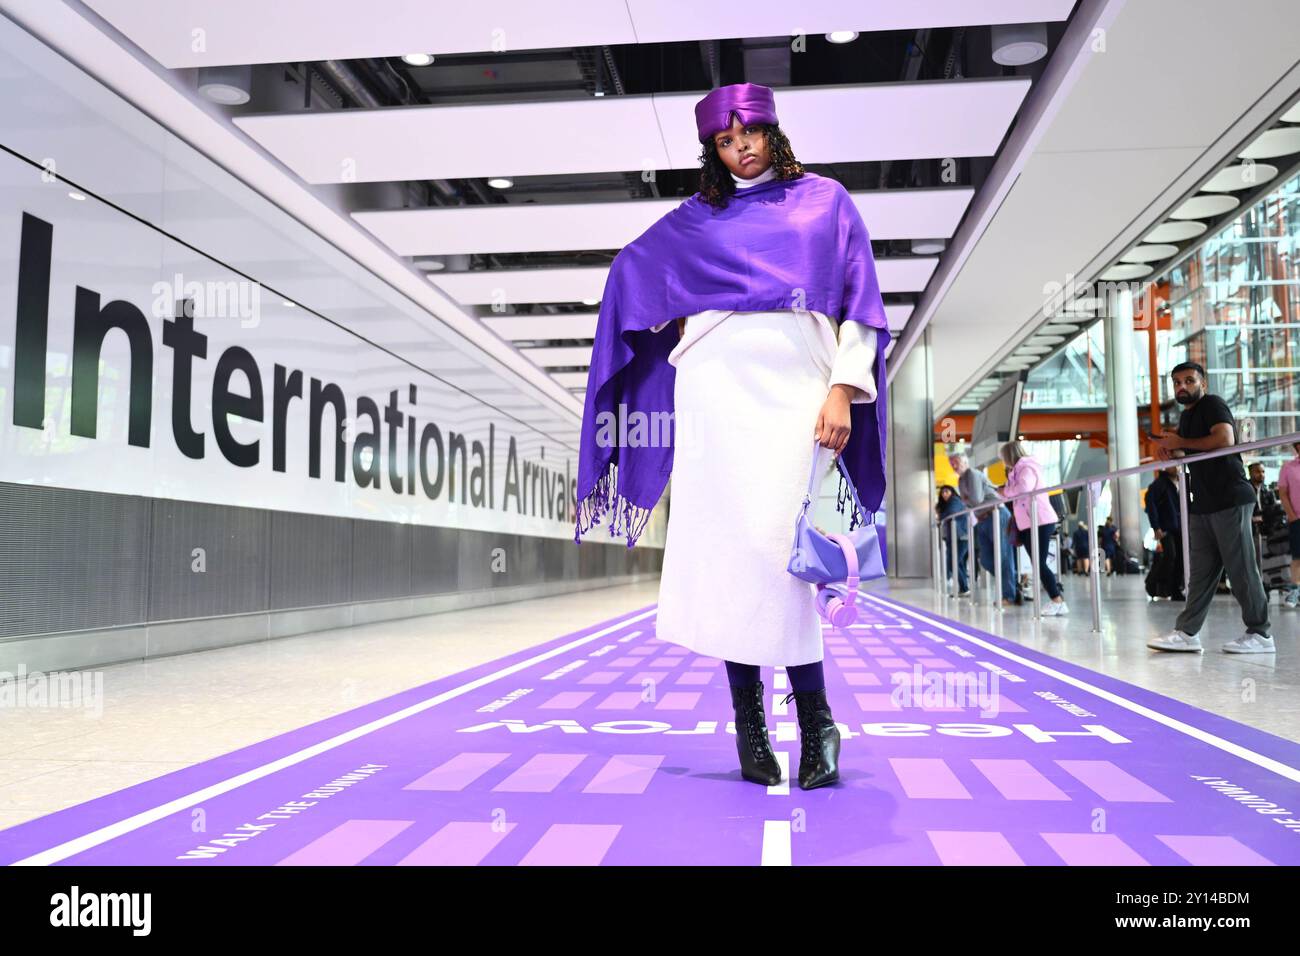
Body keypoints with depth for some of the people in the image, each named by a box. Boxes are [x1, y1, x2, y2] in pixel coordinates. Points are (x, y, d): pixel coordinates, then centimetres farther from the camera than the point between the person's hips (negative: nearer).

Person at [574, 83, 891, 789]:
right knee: (727, 542, -6)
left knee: (777, 544, -14)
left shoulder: (825, 202, 16)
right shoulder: (696, 219, 19)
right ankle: (747, 718, 1)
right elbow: (629, 271, 30)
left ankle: (814, 715, -4)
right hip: (717, 386, 2)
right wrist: (668, 321, 15)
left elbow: (859, 302, 8)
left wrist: (843, 389, -4)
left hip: (797, 391, -2)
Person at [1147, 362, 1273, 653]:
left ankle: (1260, 634, 1)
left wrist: (1180, 443, -12)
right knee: (1201, 571, 6)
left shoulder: (1213, 405, -5)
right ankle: (1187, 632, 5)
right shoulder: (1185, 416, 21)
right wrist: (1169, 450, 8)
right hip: (1202, 504, 9)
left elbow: (1225, 439, -21)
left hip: (1230, 500, -9)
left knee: (1241, 568, -5)